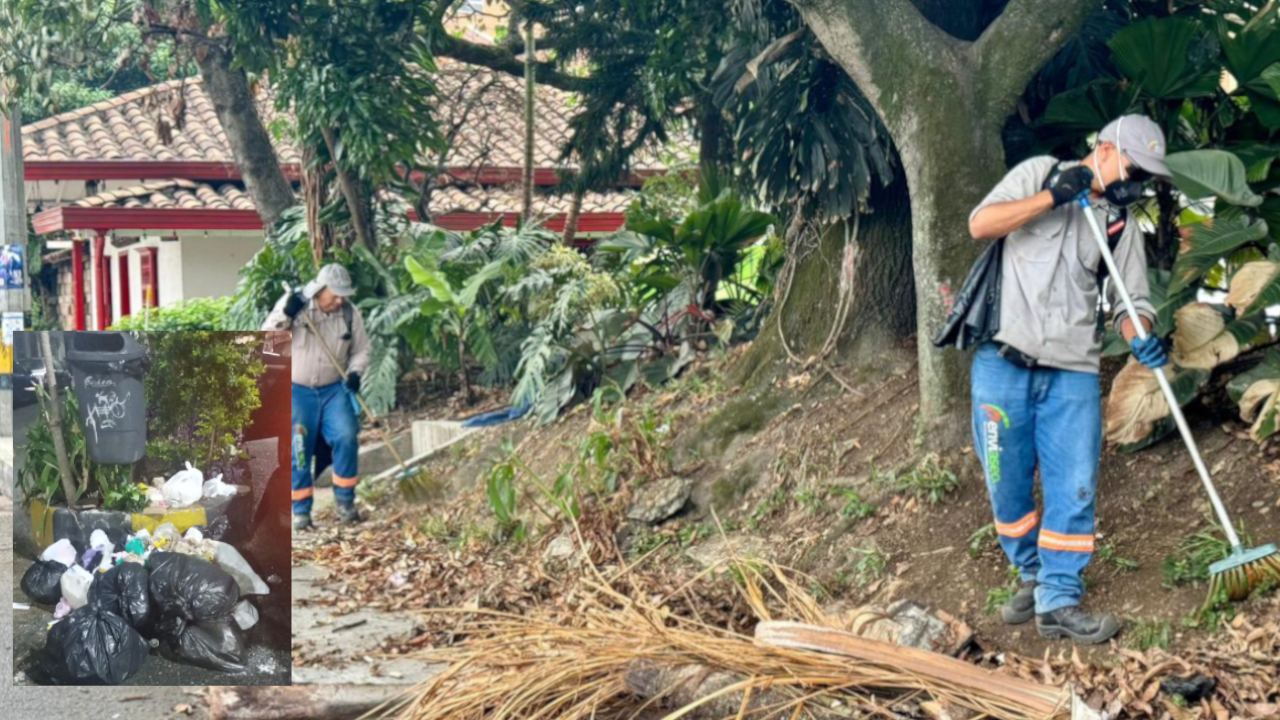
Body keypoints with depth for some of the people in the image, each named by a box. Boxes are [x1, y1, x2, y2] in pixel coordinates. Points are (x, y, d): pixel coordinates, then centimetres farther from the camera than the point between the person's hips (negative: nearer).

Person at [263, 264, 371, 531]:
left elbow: (361, 350, 7)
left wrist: (355, 373, -13)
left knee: (347, 437, -15)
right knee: (298, 449, -5)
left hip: (333, 389, 2)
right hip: (296, 391, -2)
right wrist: (285, 314, -25)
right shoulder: (294, 304, -8)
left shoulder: (350, 313, -2)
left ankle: (345, 501, -1)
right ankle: (301, 511, 6)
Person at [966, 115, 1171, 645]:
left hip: (1072, 372, 3)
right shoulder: (1040, 173, 4)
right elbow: (980, 225, -7)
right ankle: (1033, 576, 24)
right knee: (1007, 485, 4)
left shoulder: (1122, 223, 13)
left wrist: (1139, 338, -14)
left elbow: (1131, 298, 8)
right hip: (1003, 361, -3)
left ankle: (1059, 601, 1)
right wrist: (1053, 196, -14)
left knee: (1074, 487, -5)